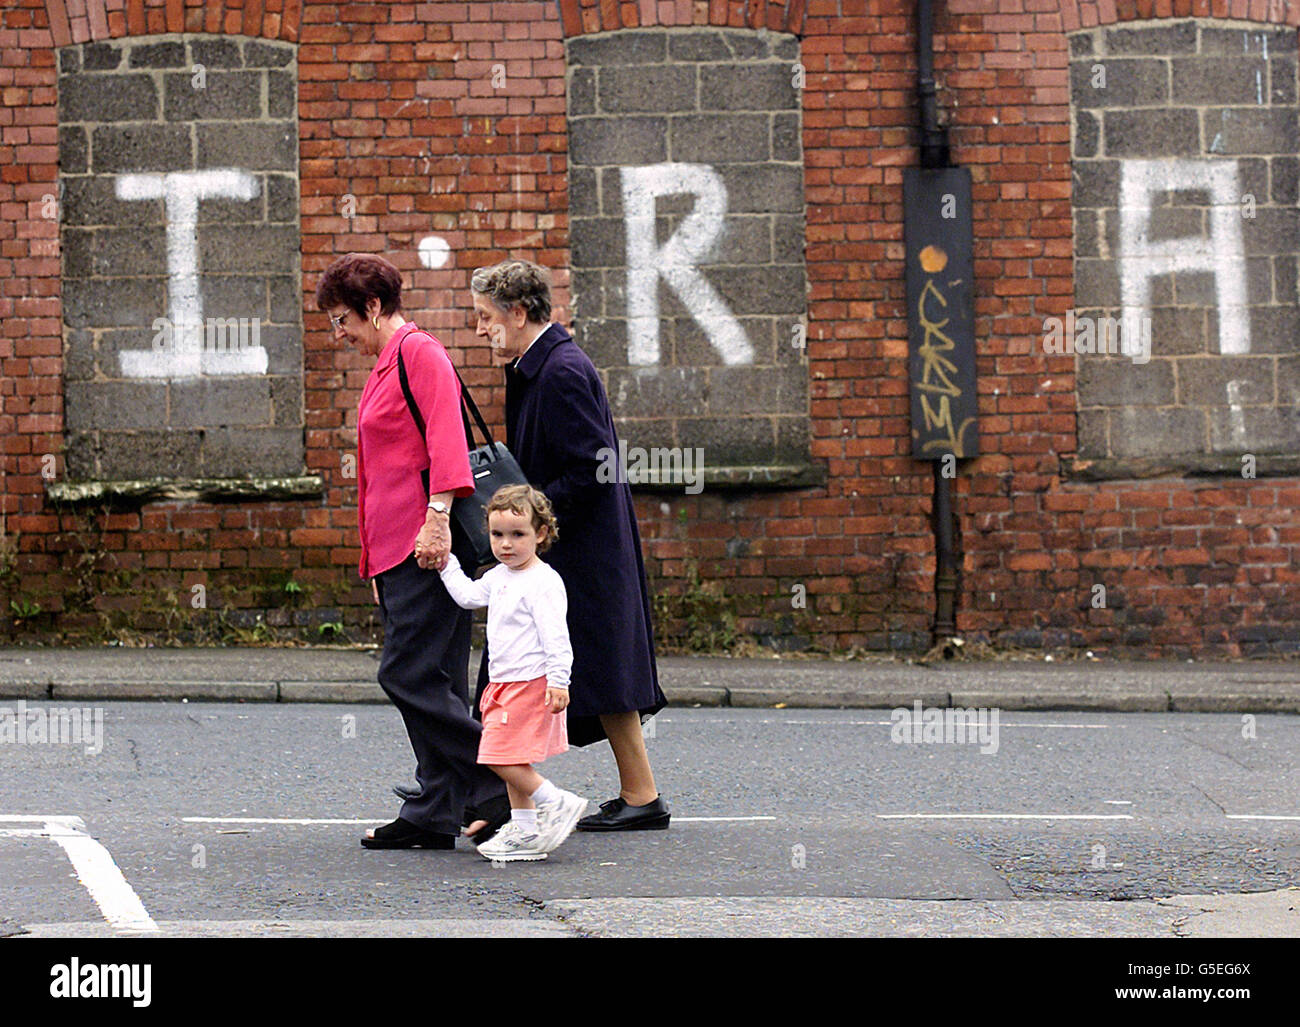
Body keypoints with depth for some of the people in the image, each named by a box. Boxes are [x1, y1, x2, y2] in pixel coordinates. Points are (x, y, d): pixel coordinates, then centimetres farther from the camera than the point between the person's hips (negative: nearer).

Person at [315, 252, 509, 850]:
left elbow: (445, 438, -19)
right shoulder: (384, 369, 23)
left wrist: (437, 517, -29)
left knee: (410, 675, -13)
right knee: (433, 683, 7)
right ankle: (434, 816, 7)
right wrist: (374, 561, 26)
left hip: (425, 545, -10)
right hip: (396, 551, 10)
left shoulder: (419, 353, -6)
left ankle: (503, 785, -10)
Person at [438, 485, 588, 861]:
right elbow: (469, 596, 28)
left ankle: (557, 803, -4)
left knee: (505, 758, -14)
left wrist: (558, 681, -25)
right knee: (511, 760, 12)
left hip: (530, 684, -10)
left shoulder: (543, 583, -16)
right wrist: (446, 564, 22)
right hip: (504, 684, 10)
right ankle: (524, 831, 19)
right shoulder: (499, 577, 11)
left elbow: (555, 635, -20)